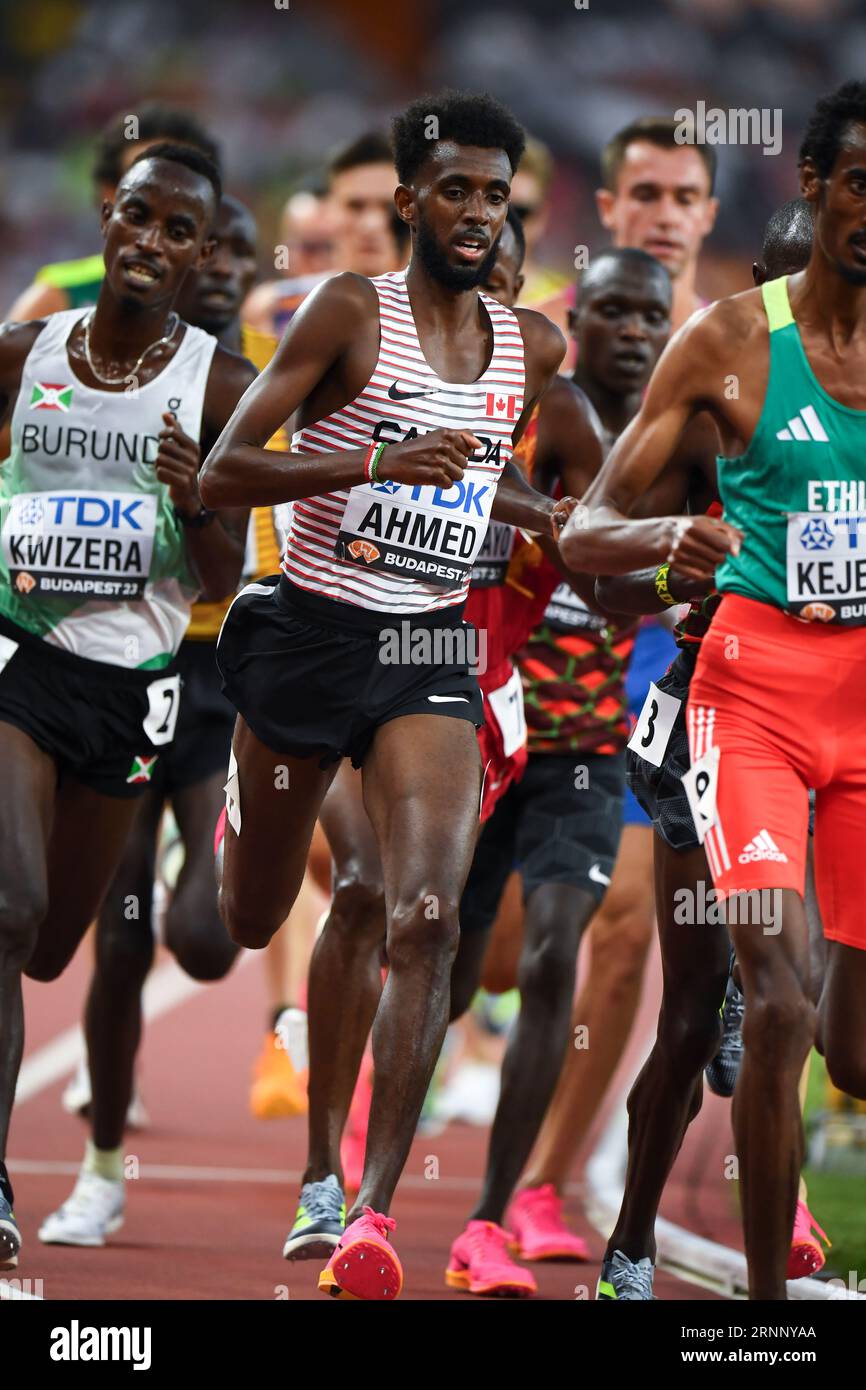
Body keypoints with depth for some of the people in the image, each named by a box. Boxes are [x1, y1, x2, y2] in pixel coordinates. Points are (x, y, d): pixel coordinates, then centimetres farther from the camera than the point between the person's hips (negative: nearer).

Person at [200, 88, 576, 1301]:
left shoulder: (533, 347, 10)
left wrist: (565, 525, 12)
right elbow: (220, 474, -12)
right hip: (311, 636, -3)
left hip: (430, 654, 3)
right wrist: (378, 462, -23)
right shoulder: (350, 312, -7)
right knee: (254, 923, 8)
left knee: (428, 918, -16)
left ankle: (373, 1207, -20)